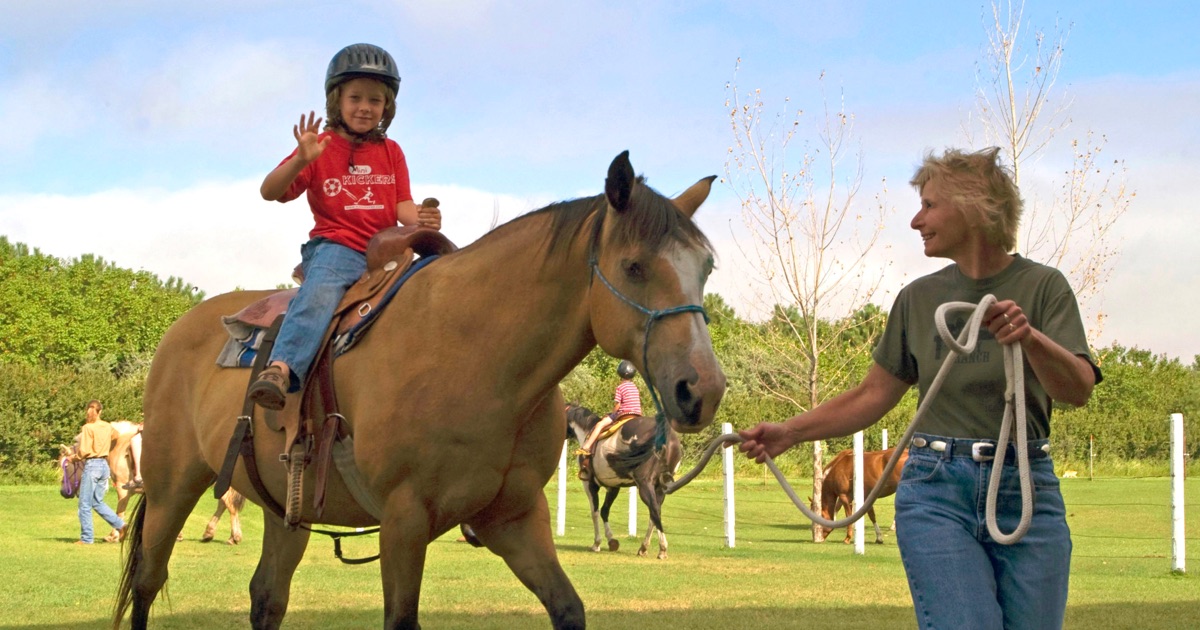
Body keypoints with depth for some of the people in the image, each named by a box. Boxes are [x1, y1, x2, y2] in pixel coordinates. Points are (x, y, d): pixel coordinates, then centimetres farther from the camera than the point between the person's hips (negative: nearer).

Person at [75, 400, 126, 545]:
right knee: (98, 502, 17)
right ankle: (120, 525, 4)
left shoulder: (88, 428, -13)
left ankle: (87, 537, 4)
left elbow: (84, 451, -17)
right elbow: (116, 435, 31)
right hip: (104, 464, 7)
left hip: (92, 464, -7)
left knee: (85, 504, 2)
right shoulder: (108, 427, 8)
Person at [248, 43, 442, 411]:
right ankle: (279, 369, -51)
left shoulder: (391, 152, 17)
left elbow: (403, 204, 8)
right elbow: (269, 192, -4)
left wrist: (421, 221, -17)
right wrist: (301, 160, -23)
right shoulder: (320, 148, 5)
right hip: (334, 246, -5)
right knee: (320, 293, -34)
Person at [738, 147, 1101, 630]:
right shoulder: (918, 299, 8)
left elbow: (1078, 390, -13)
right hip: (937, 490, 1)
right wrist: (789, 432, 4)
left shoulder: (1042, 287, -1)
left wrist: (1030, 337, -31)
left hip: (1026, 490, -1)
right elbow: (873, 395, 13)